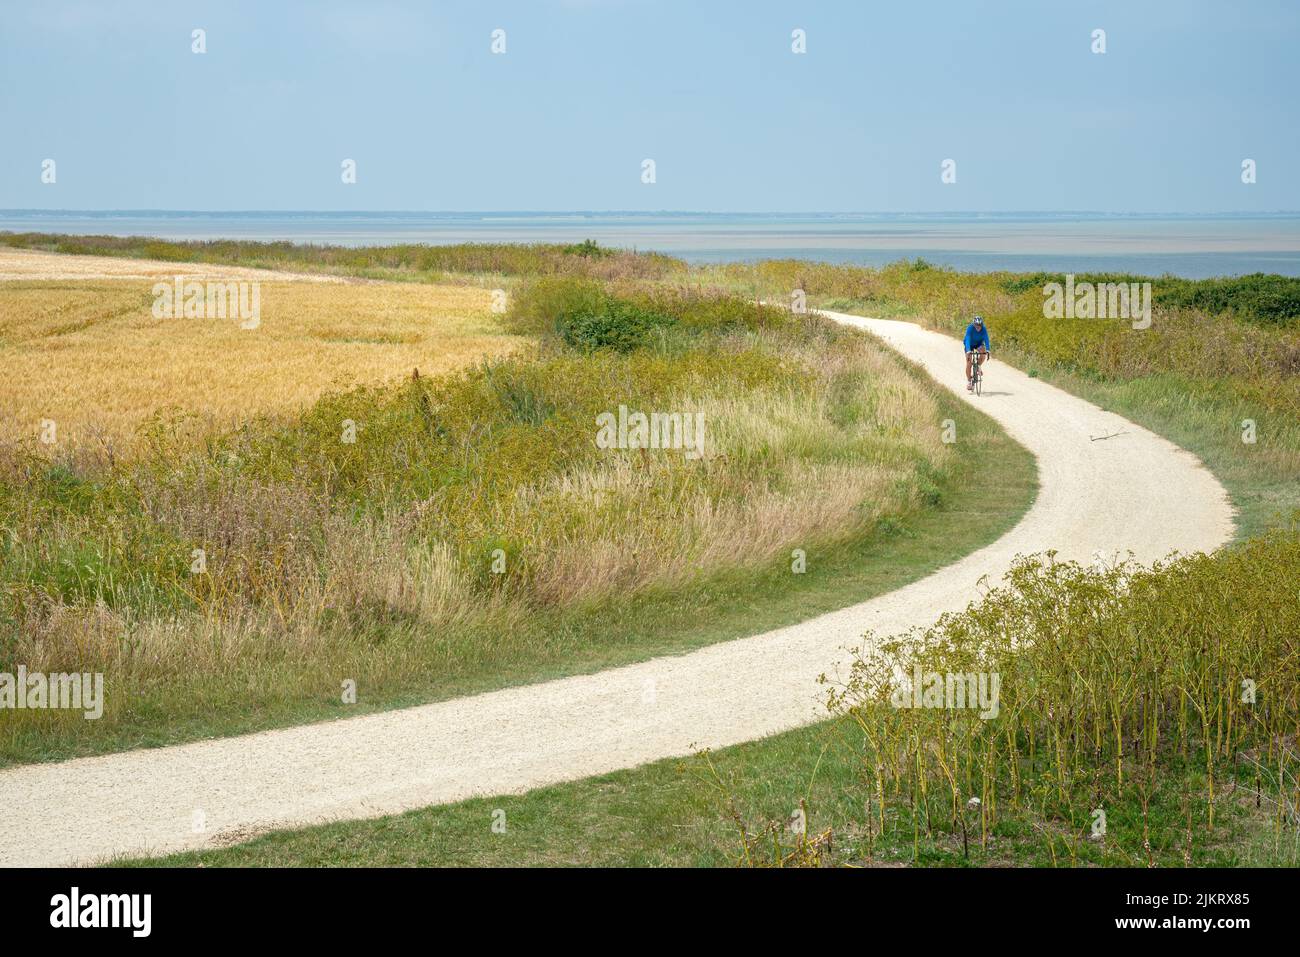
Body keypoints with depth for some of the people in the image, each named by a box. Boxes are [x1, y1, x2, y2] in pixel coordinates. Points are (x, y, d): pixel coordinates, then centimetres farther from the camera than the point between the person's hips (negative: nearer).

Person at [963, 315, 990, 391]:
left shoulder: (984, 329, -25)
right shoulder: (970, 328, -31)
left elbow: (986, 340, -32)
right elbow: (967, 340, -39)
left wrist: (987, 351, -46)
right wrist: (968, 351, -52)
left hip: (979, 344, 2)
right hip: (970, 345, -2)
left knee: (983, 351, -31)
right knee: (968, 363, -11)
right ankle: (968, 381, 2)